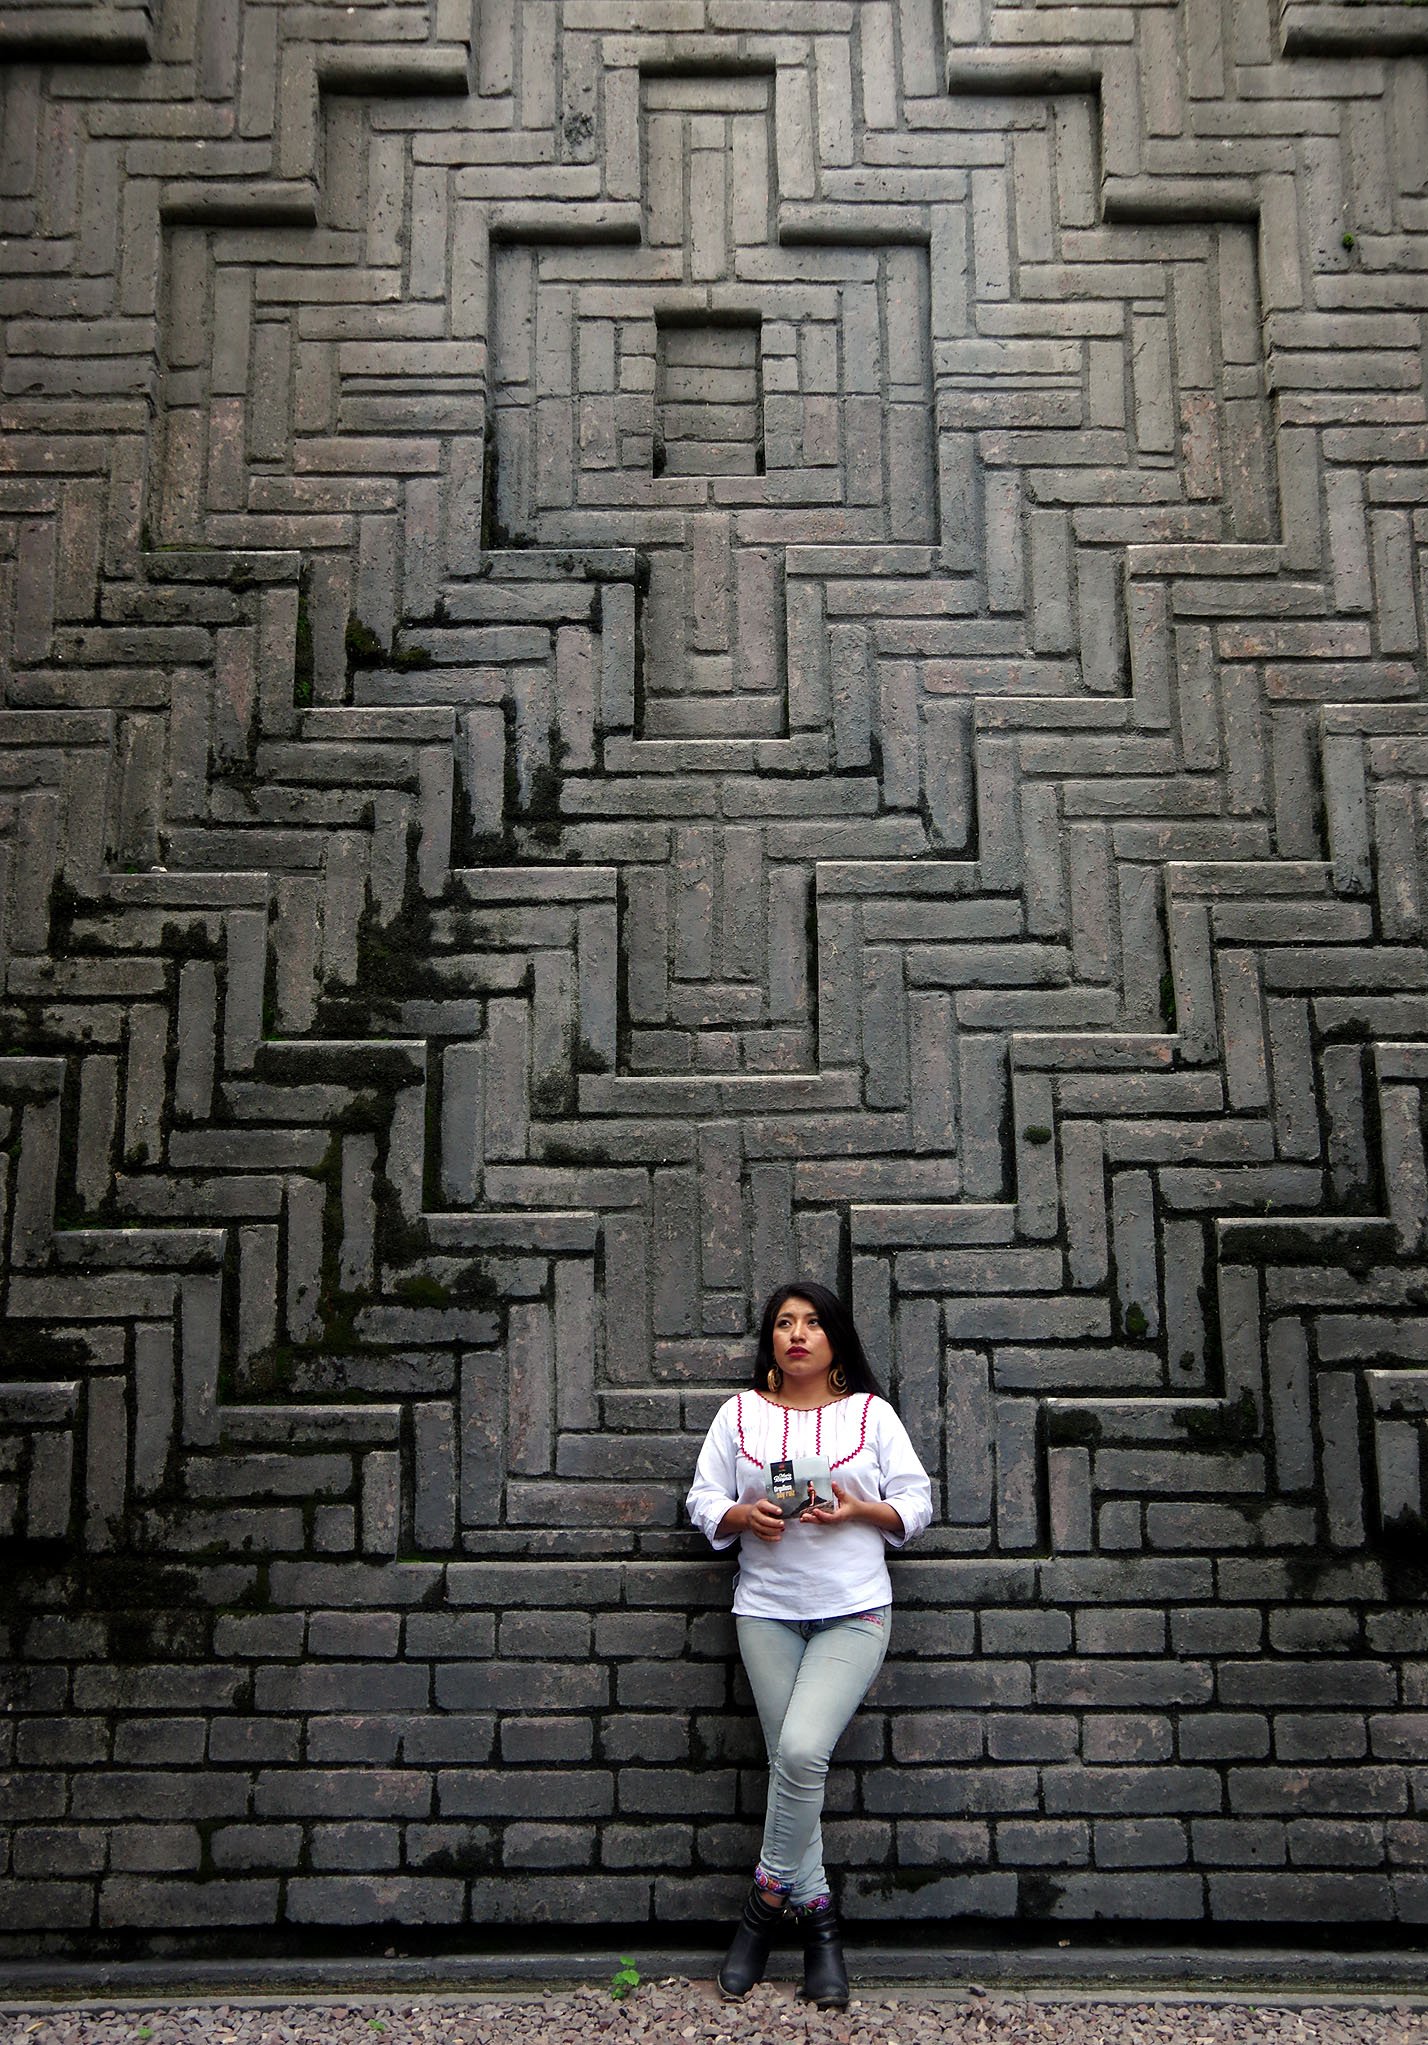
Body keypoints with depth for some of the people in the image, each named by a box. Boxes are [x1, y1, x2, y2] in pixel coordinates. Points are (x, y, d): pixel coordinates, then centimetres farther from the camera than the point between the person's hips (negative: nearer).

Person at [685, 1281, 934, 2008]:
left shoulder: (870, 1413, 6)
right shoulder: (740, 1413, 9)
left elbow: (917, 1503, 6)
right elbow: (703, 1499, 8)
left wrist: (861, 1510, -13)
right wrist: (745, 1516, -12)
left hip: (854, 1612, -2)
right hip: (766, 1611, 2)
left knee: (802, 1750, -19)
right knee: (791, 1761, 3)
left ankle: (769, 1894, 1)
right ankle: (816, 1919, 17)